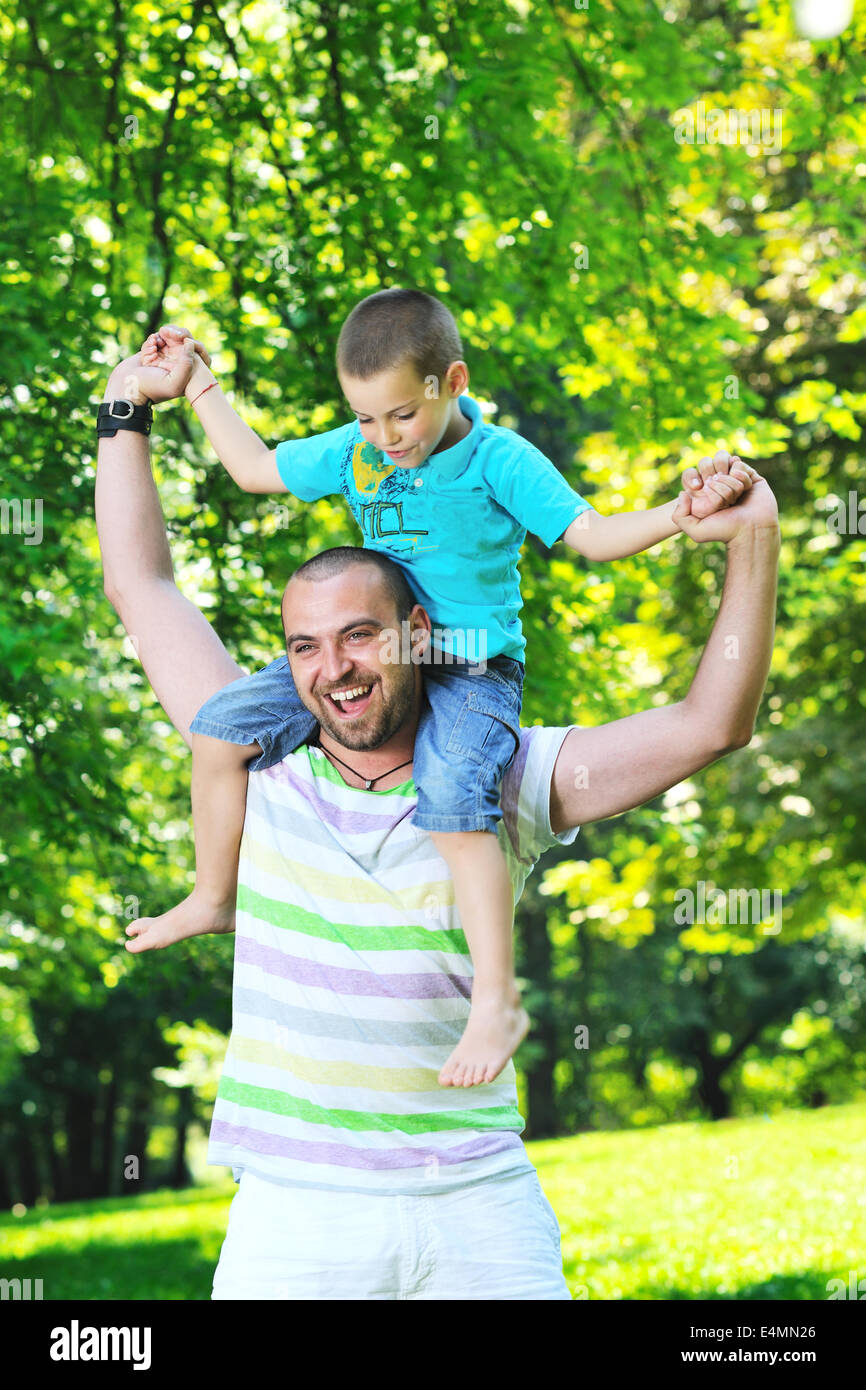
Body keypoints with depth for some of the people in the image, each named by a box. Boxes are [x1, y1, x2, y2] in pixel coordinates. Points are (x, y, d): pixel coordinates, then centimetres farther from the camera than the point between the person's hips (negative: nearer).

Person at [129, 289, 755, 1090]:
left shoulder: (499, 461, -10)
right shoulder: (350, 453, 5)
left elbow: (593, 535, -11)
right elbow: (256, 469, 21)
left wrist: (681, 513, -27)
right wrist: (200, 387, 22)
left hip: (470, 669, -6)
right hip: (372, 653, 6)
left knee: (454, 806, -32)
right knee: (224, 726, -2)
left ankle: (497, 1003, -26)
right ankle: (214, 896, 20)